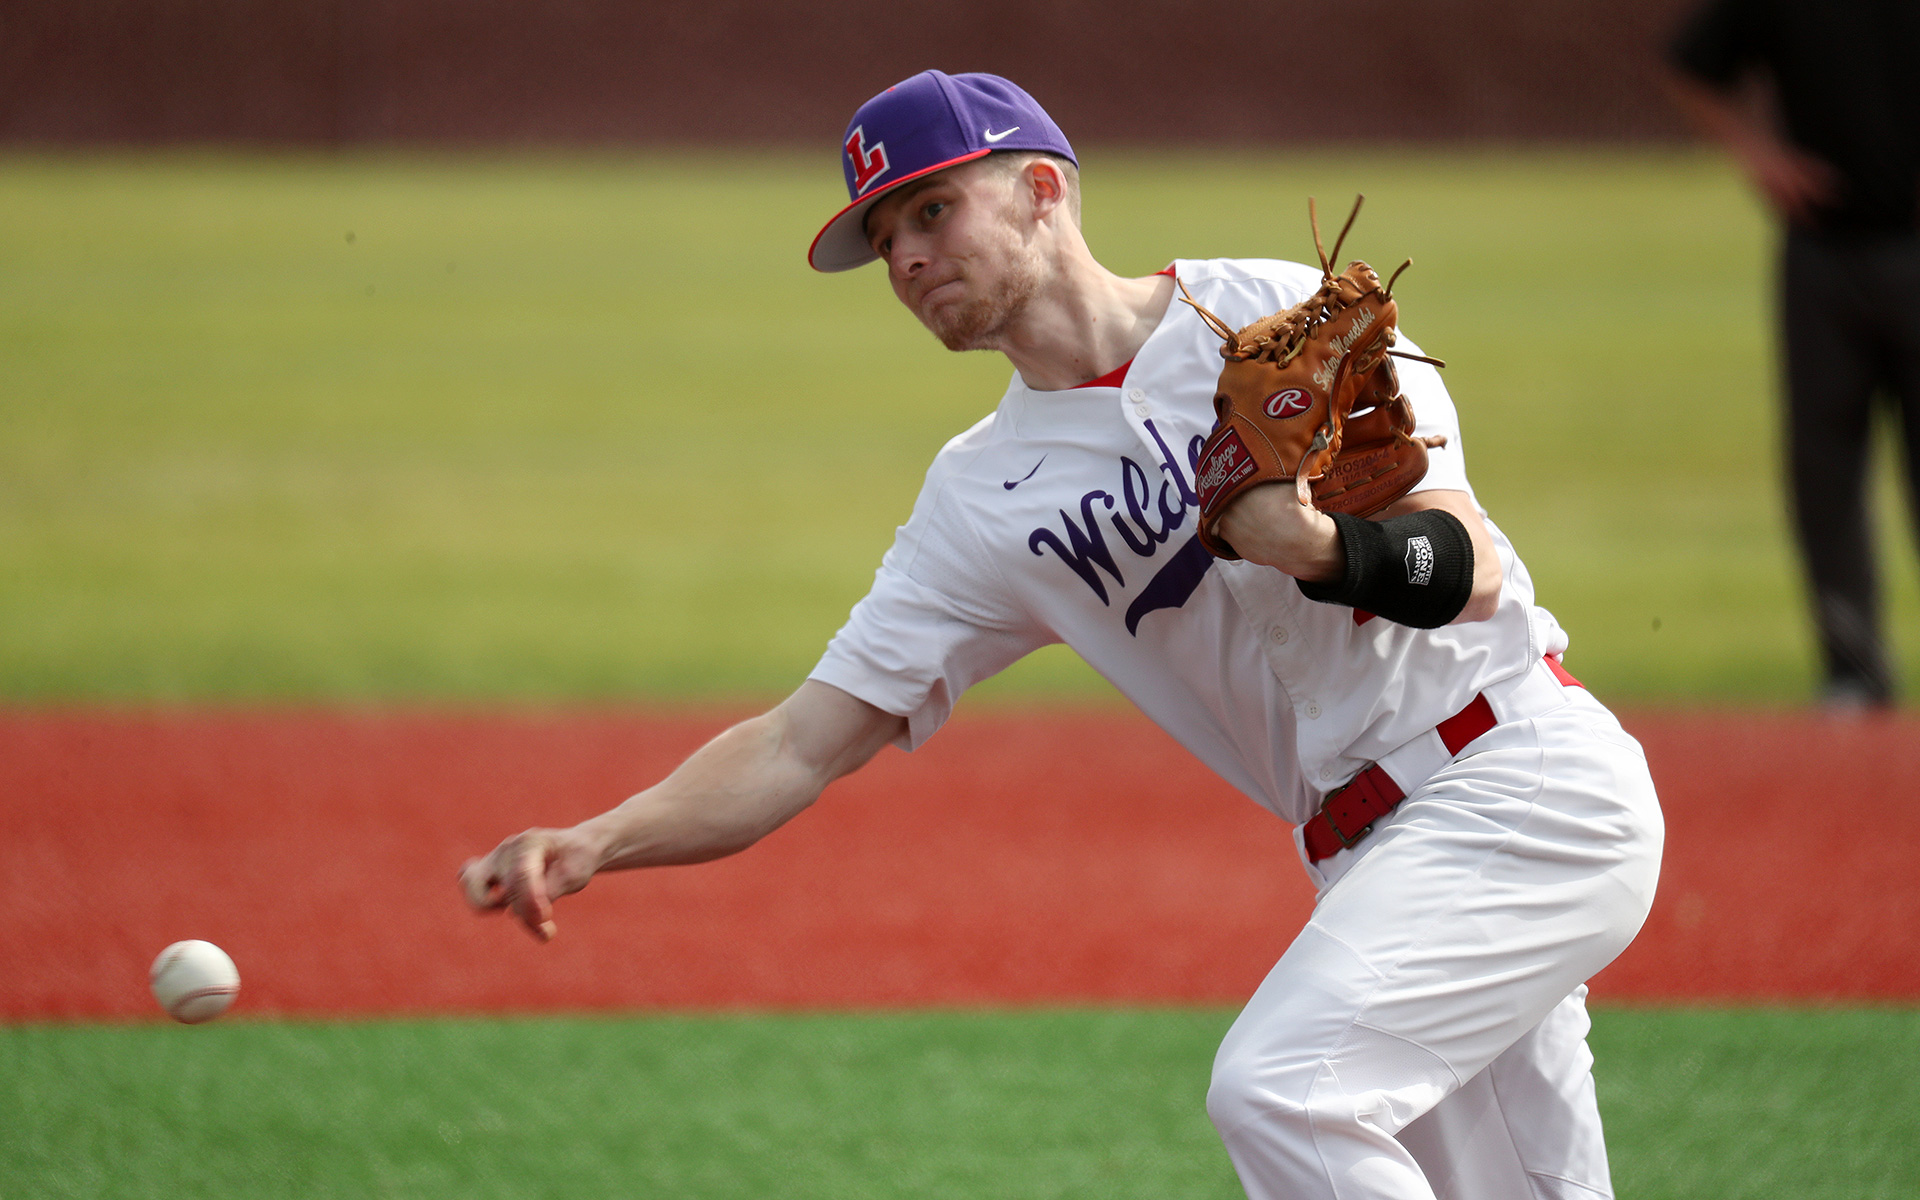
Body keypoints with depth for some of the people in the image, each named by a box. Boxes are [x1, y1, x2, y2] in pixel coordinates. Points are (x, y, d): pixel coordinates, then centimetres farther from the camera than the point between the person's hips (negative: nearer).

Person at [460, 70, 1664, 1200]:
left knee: (1278, 1088, -24)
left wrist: (1316, 547, -34)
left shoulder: (1275, 314, -6)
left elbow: (1469, 573, -12)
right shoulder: (982, 500, 9)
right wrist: (594, 845, -12)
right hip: (1371, 853, 6)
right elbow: (807, 744, 4)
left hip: (1522, 769, -6)